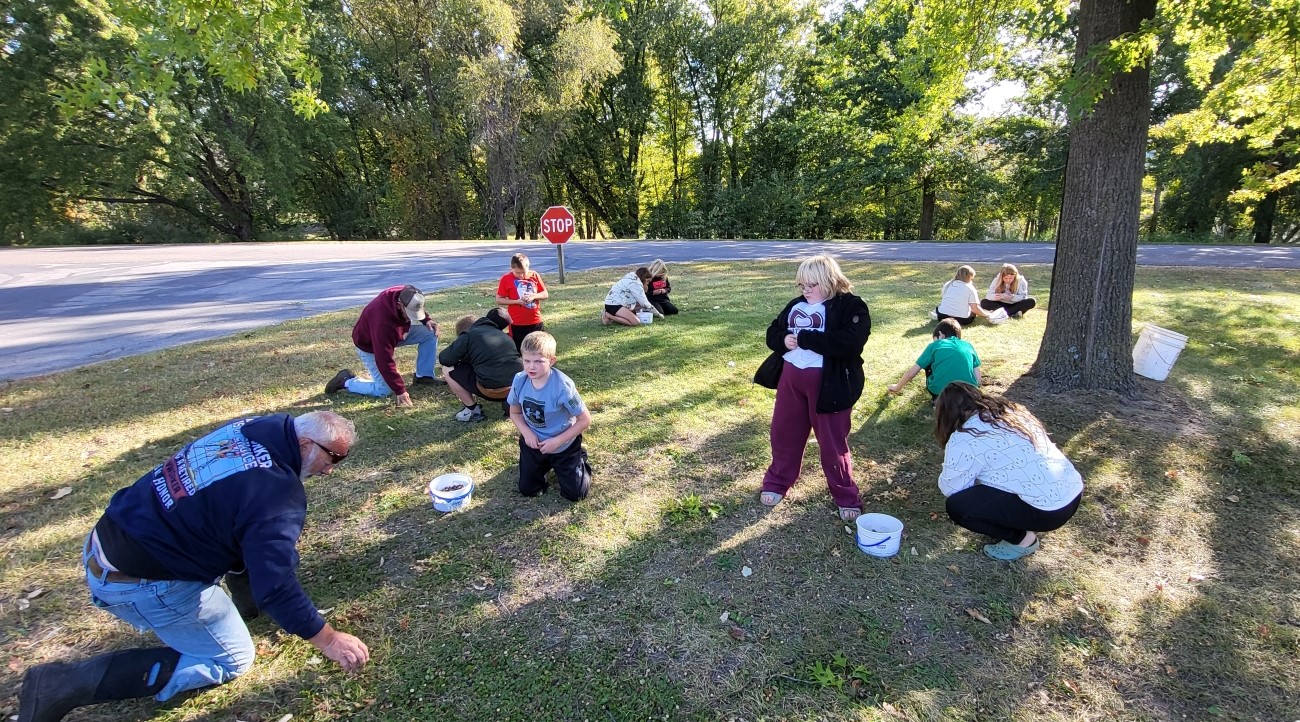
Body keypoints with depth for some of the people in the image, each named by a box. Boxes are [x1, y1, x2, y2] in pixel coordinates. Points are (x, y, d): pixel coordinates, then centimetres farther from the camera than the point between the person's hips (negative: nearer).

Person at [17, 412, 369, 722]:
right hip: (140, 582, -9)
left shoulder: (253, 427, -3)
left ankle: (247, 602, 28)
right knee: (231, 659, 5)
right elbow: (275, 586, -25)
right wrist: (328, 640, -12)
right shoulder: (277, 495, -27)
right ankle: (70, 683, 0)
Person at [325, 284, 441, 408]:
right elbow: (385, 361, -40)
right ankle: (346, 380, 12)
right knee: (384, 391, -10)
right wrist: (400, 390, -37)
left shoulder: (406, 296, -26)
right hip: (369, 345, -7)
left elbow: (418, 311, 3)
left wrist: (426, 320, -18)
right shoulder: (382, 322, -45)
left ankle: (424, 376, 3)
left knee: (430, 333, -11)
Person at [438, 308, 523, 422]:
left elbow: (443, 359, 6)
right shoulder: (501, 333, 23)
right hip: (519, 384, 6)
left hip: (492, 388, -6)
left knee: (447, 370, 13)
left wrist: (462, 358, 28)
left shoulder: (468, 335, 6)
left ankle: (473, 410, 15)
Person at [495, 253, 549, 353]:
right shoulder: (506, 279, -6)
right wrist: (517, 301, -17)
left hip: (536, 322, 3)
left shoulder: (534, 275, 1)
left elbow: (546, 294, 6)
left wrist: (533, 296, -14)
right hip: (517, 324, -2)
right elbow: (499, 300, -4)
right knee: (518, 352, 5)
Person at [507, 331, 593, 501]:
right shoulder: (519, 380, -18)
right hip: (533, 442, 4)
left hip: (563, 446, -3)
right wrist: (527, 433, -17)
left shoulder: (563, 386, -32)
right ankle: (546, 463, 38)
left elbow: (585, 420, -21)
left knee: (575, 494, 3)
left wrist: (557, 441, -23)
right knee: (528, 490, 11)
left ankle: (579, 458, 30)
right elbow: (515, 413, 1)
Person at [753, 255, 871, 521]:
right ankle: (777, 482, 37)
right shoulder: (795, 305, 9)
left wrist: (804, 338, -22)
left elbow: (849, 342, -25)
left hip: (828, 383, -5)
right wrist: (783, 340, -11)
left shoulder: (851, 306, -10)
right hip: (790, 377, 6)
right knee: (784, 432, 17)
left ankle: (846, 496, 26)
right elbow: (772, 332, 14)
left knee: (833, 441, 7)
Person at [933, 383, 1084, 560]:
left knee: (957, 506, -10)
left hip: (1050, 509, -9)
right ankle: (1027, 526, 19)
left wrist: (950, 471, 12)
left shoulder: (964, 439, -16)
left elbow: (950, 488, -7)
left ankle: (1022, 539, 4)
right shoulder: (1009, 412, 10)